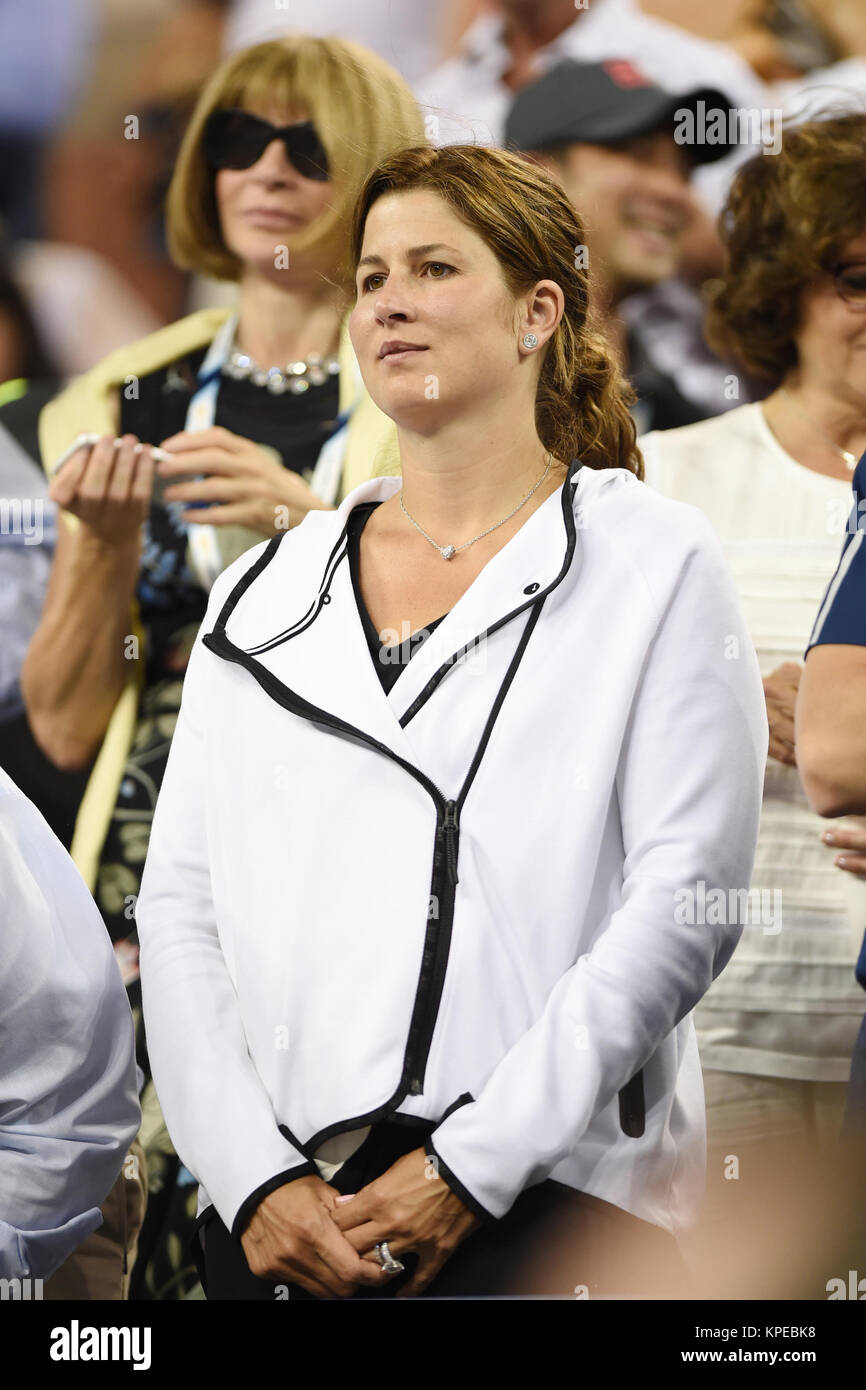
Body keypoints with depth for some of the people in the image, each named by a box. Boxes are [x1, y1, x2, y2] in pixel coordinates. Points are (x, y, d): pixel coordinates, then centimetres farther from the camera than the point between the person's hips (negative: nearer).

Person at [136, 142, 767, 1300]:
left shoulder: (656, 568, 3)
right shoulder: (262, 595, 15)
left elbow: (687, 899, -6)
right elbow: (181, 902, 8)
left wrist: (466, 1172, -13)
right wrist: (253, 1178, -6)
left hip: (546, 1205, -3)